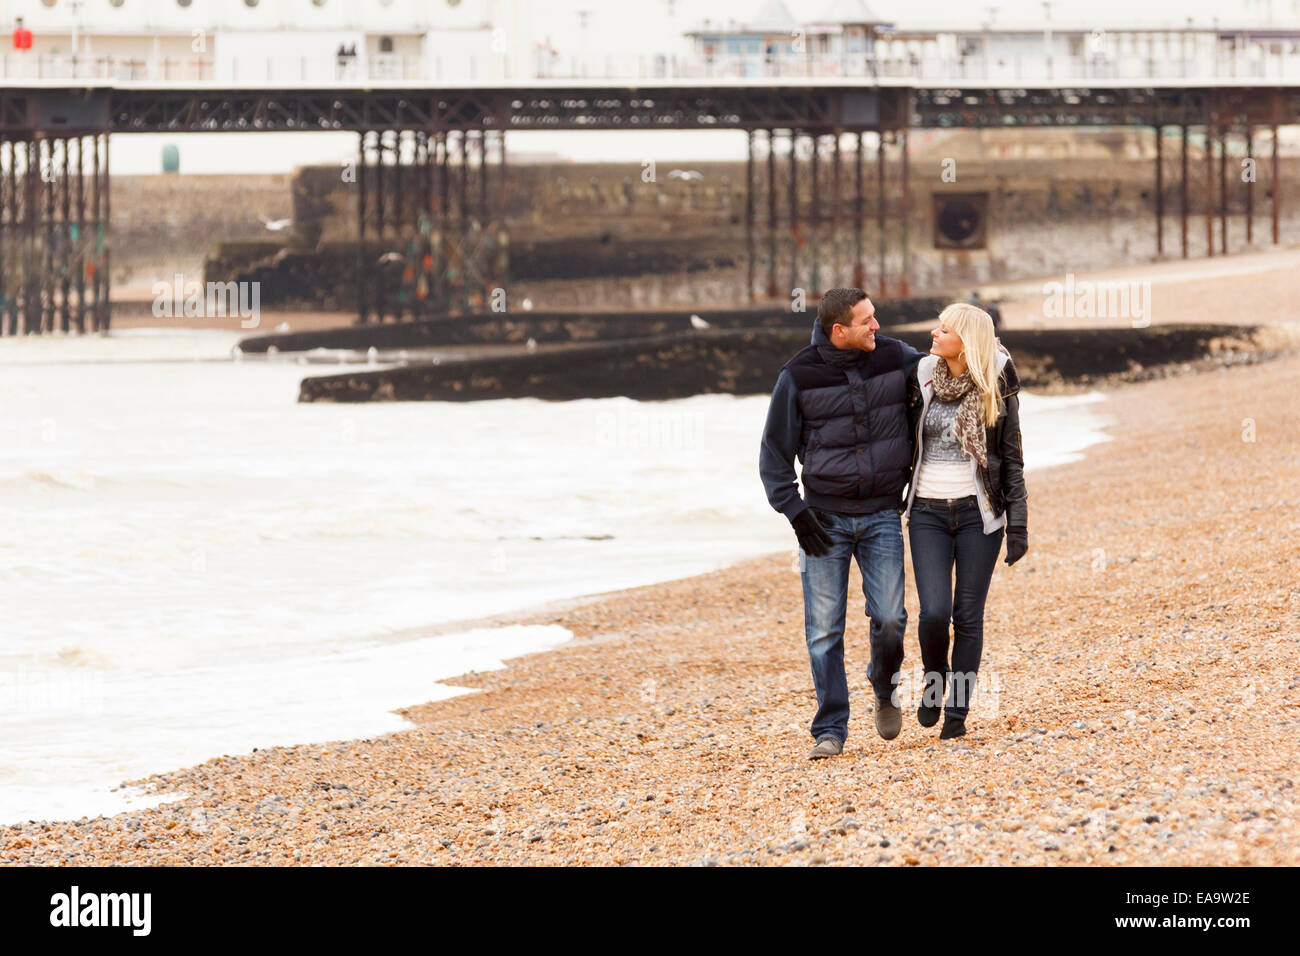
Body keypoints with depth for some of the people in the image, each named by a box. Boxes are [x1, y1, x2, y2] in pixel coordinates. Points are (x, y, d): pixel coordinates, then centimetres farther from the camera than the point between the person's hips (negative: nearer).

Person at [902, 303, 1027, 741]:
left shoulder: (995, 389, -3)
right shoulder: (922, 379, 2)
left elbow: (1012, 459, 1)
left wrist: (1018, 524, -3)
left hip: (978, 513, -1)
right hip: (929, 513, 1)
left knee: (968, 617, 0)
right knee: (934, 612, -11)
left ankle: (958, 711, 13)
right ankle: (934, 679, 18)